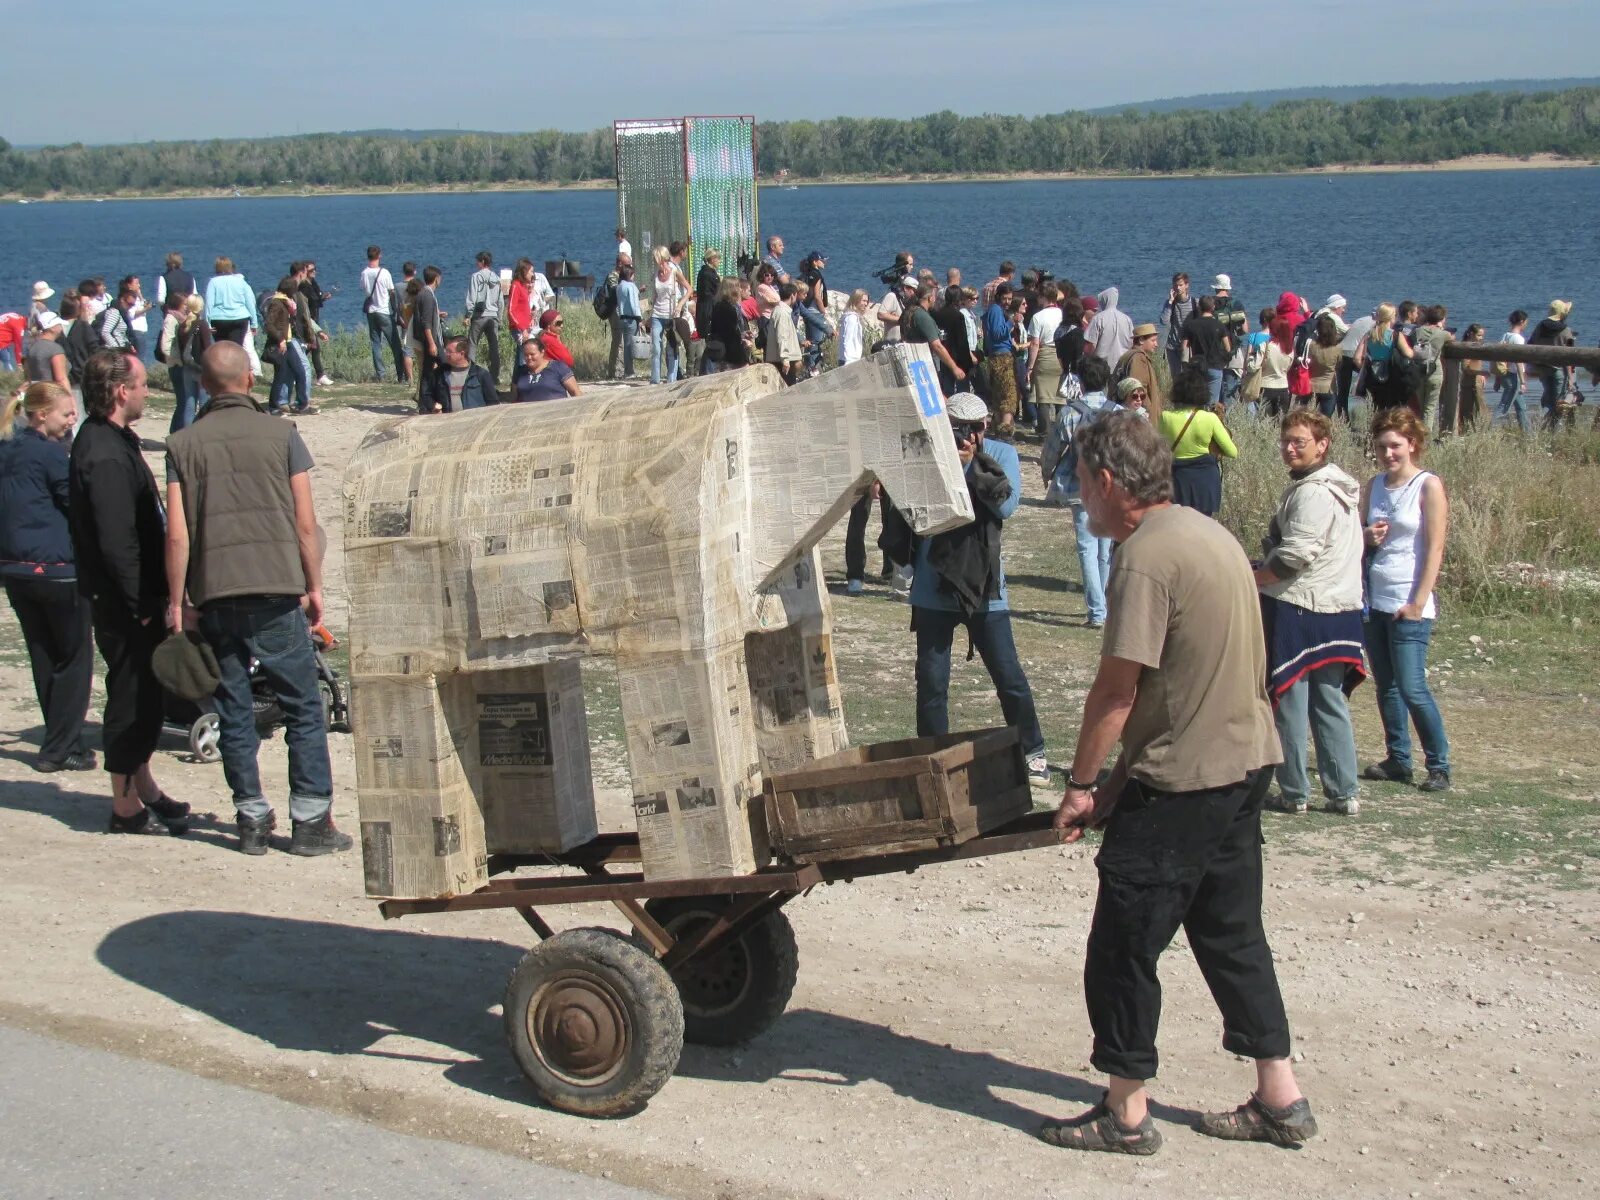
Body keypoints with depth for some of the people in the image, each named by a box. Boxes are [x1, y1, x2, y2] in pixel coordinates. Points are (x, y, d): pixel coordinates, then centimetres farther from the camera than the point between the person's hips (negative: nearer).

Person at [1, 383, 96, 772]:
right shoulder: (49, 453, -13)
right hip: (56, 571, -8)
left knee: (44, 659, 14)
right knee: (75, 657, 2)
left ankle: (64, 743, 19)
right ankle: (60, 750, 2)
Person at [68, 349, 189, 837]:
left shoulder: (109, 441, 12)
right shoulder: (106, 455, -22)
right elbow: (117, 542, -26)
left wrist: (154, 597, 16)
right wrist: (142, 605, -21)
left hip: (132, 597, 10)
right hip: (124, 602, -10)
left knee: (143, 693, 19)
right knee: (132, 696, -1)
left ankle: (144, 789, 31)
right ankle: (127, 806, 8)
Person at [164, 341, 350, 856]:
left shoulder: (183, 444, 5)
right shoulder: (280, 434, 1)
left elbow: (177, 534, 0)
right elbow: (305, 524, -1)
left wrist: (177, 601, 7)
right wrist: (313, 587, 9)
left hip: (213, 594, 2)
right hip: (276, 588, -2)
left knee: (234, 711, 10)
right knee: (303, 707, 4)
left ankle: (252, 819, 12)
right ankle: (311, 820, 1)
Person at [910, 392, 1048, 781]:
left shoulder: (1002, 455, -2)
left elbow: (1007, 504, -16)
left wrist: (971, 465, -19)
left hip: (985, 586, 0)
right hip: (934, 588, 0)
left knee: (1009, 674, 4)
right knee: (931, 680, 4)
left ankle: (1032, 751, 20)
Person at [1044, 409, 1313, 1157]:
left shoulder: (1145, 556, -18)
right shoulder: (1210, 534, 11)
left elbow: (1118, 688, -19)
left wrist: (1081, 783, -7)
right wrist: (1123, 779, 13)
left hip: (1182, 784, -10)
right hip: (1245, 762, 10)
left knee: (1123, 945, 2)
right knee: (1231, 933, 18)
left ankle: (1126, 1114, 11)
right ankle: (1280, 1100, 23)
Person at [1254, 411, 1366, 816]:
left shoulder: (1312, 493, -17)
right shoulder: (1340, 487, 16)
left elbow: (1295, 555, -24)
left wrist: (1251, 580, -9)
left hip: (1296, 610, -9)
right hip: (1337, 611, 9)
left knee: (1288, 702, 0)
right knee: (1330, 704, 12)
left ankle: (1293, 793, 6)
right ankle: (1343, 793, 14)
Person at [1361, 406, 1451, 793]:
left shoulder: (1428, 485, -6)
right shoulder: (1374, 486, 10)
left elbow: (1435, 548, -10)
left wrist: (1418, 603, -14)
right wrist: (1366, 537, -6)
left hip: (1408, 605, -6)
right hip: (1374, 600, 6)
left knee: (1412, 688, -10)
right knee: (1386, 686, 10)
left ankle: (1439, 765, 1)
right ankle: (1398, 760, 18)